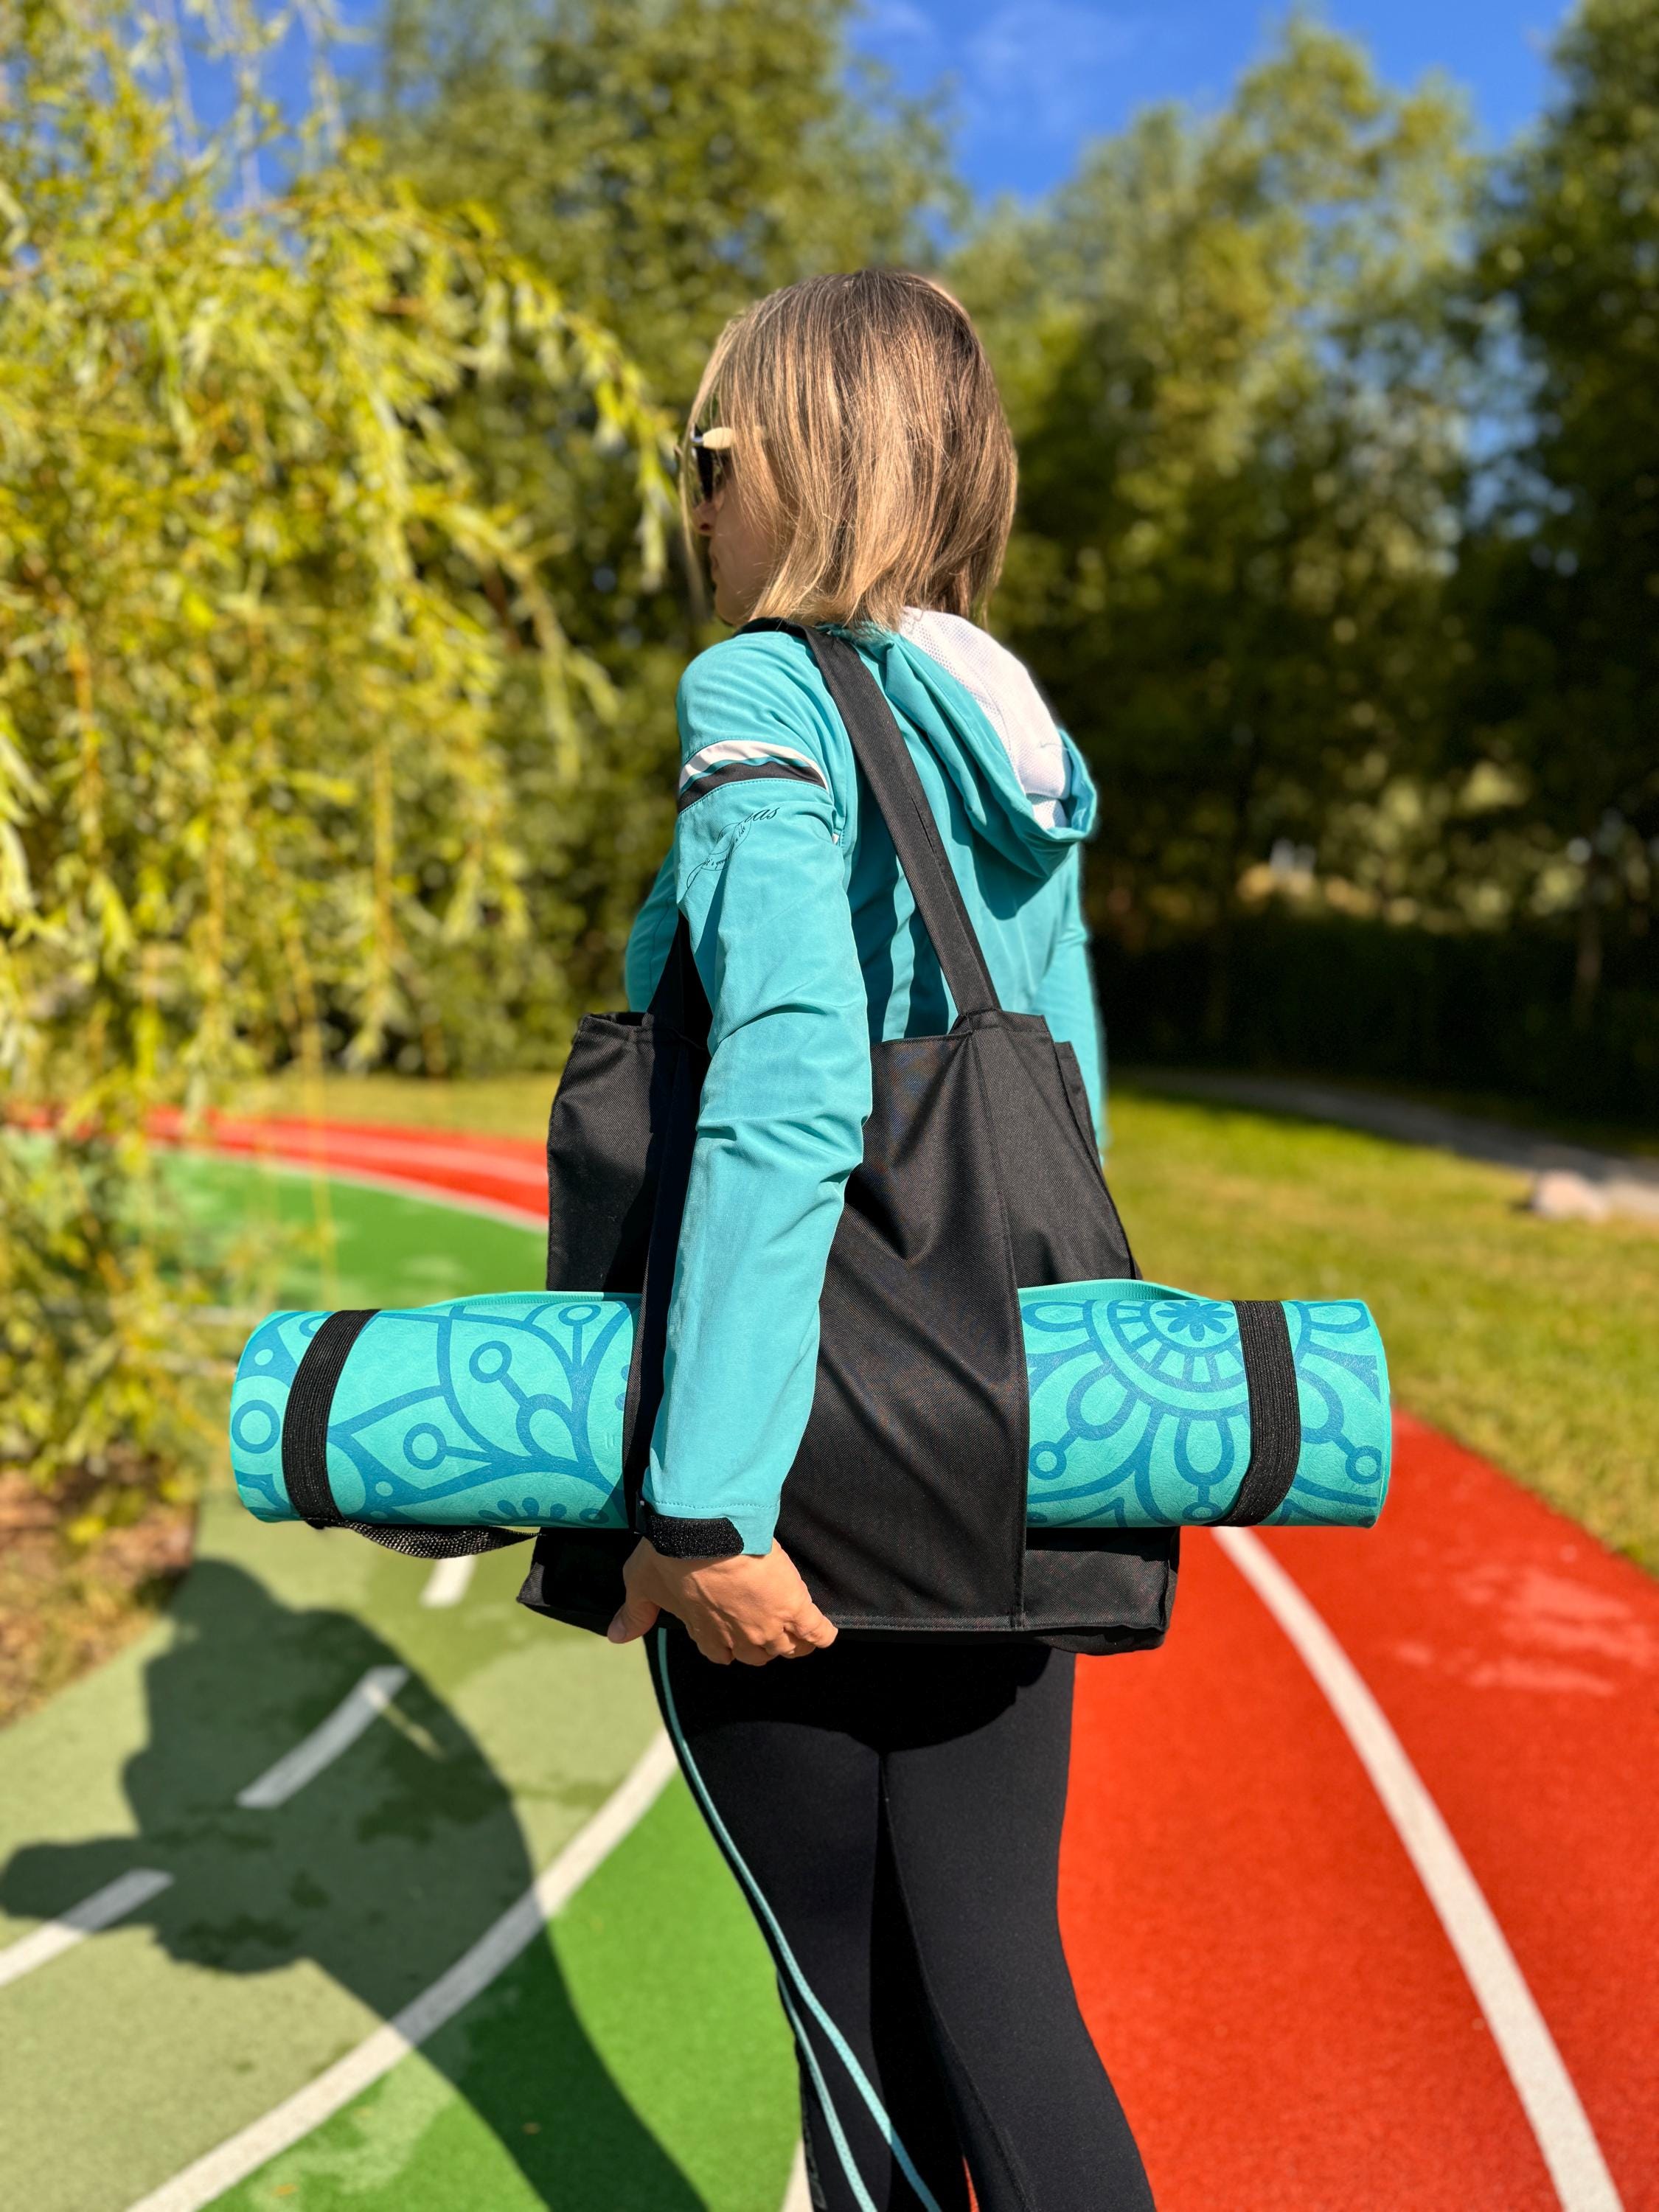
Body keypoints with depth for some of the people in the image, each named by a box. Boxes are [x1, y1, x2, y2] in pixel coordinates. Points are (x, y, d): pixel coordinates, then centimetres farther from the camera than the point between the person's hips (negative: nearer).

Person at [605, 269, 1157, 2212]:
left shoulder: (765, 700, -12)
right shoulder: (1021, 752, 10)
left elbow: (787, 1083, -26)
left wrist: (706, 1505, -24)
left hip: (803, 1463, -6)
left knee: (852, 1991, 15)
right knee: (993, 1965, 15)